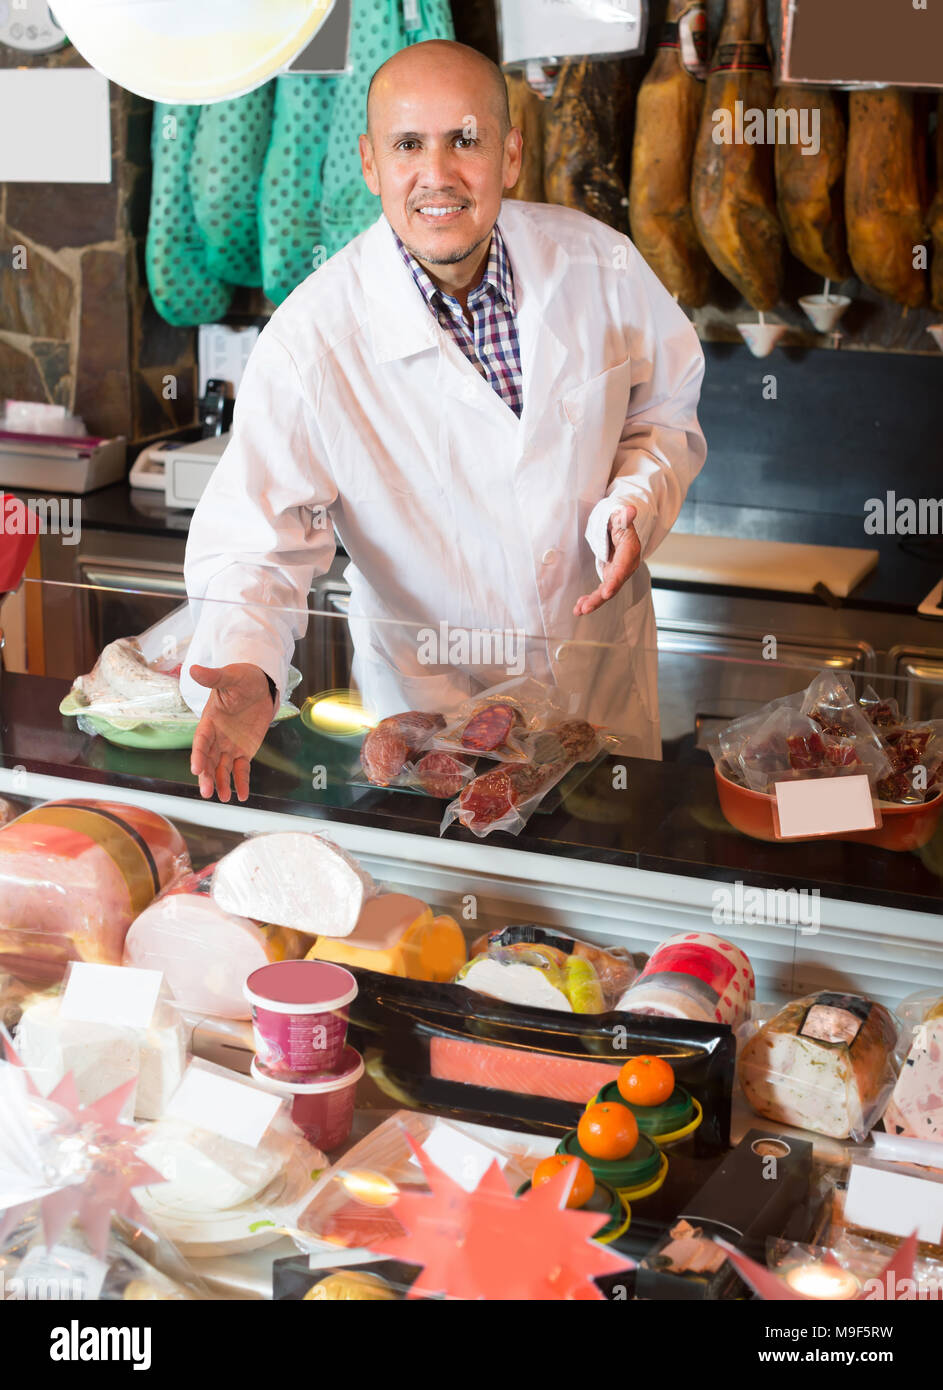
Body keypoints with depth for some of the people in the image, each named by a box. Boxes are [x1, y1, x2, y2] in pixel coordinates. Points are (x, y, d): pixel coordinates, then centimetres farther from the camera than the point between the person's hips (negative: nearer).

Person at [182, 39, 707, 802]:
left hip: (605, 664, 3)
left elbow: (666, 410, 3)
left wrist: (637, 500, -17)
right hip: (431, 692, -3)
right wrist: (243, 668, -40)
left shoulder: (600, 264, -14)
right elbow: (257, 543, -20)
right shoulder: (307, 341, -25)